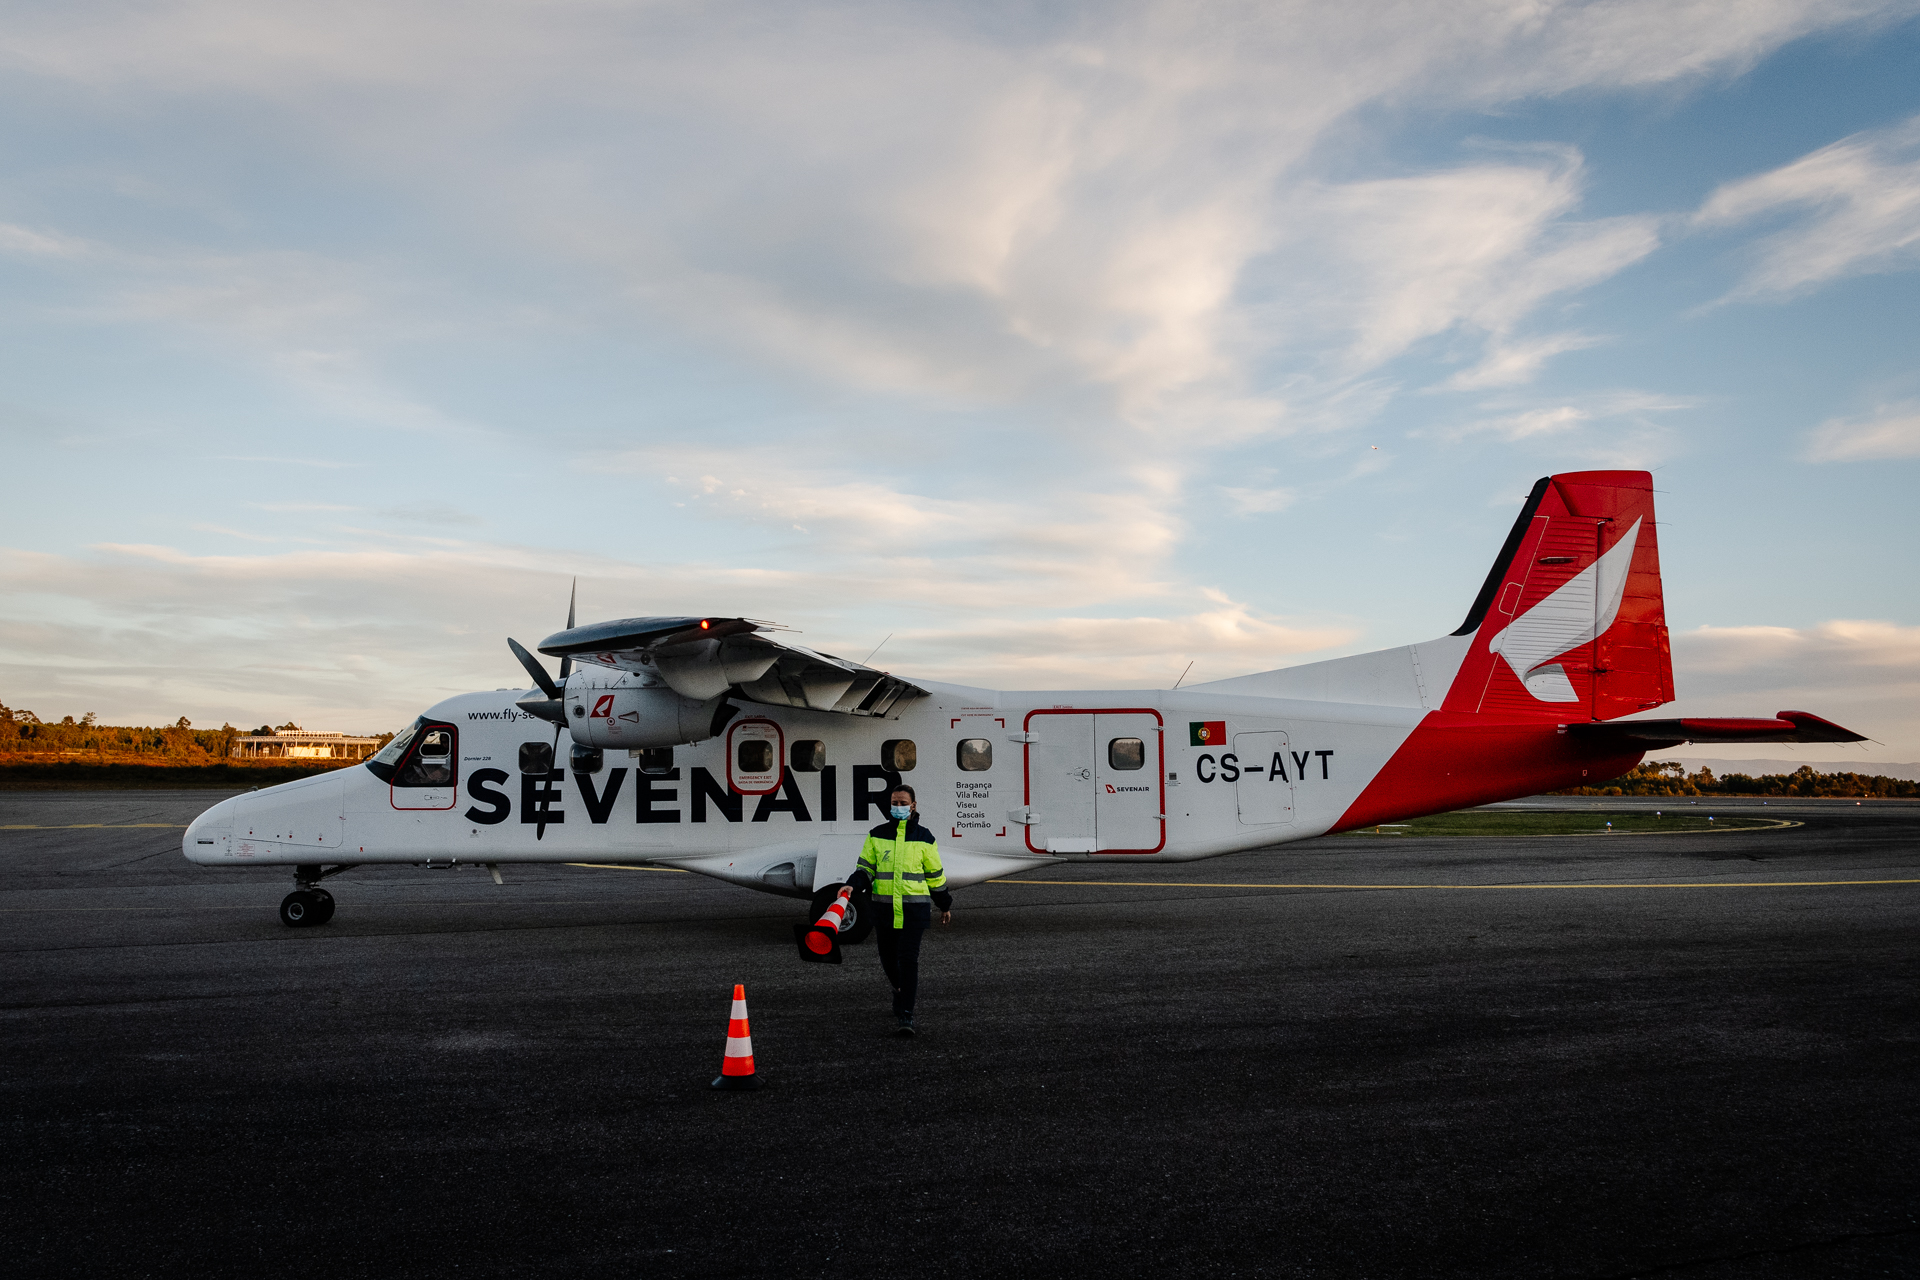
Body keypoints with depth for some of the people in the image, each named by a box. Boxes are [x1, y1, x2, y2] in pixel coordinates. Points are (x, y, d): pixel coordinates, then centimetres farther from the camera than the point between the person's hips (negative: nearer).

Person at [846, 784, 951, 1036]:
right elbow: (865, 867, 7)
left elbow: (935, 874, 10)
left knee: (908, 959, -12)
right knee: (888, 958, 11)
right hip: (883, 907, 3)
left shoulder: (923, 837, 2)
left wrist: (945, 906, 17)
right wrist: (852, 886, -13)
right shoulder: (877, 835, 5)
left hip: (914, 908, -2)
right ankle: (901, 990, 43)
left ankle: (906, 1016, -10)